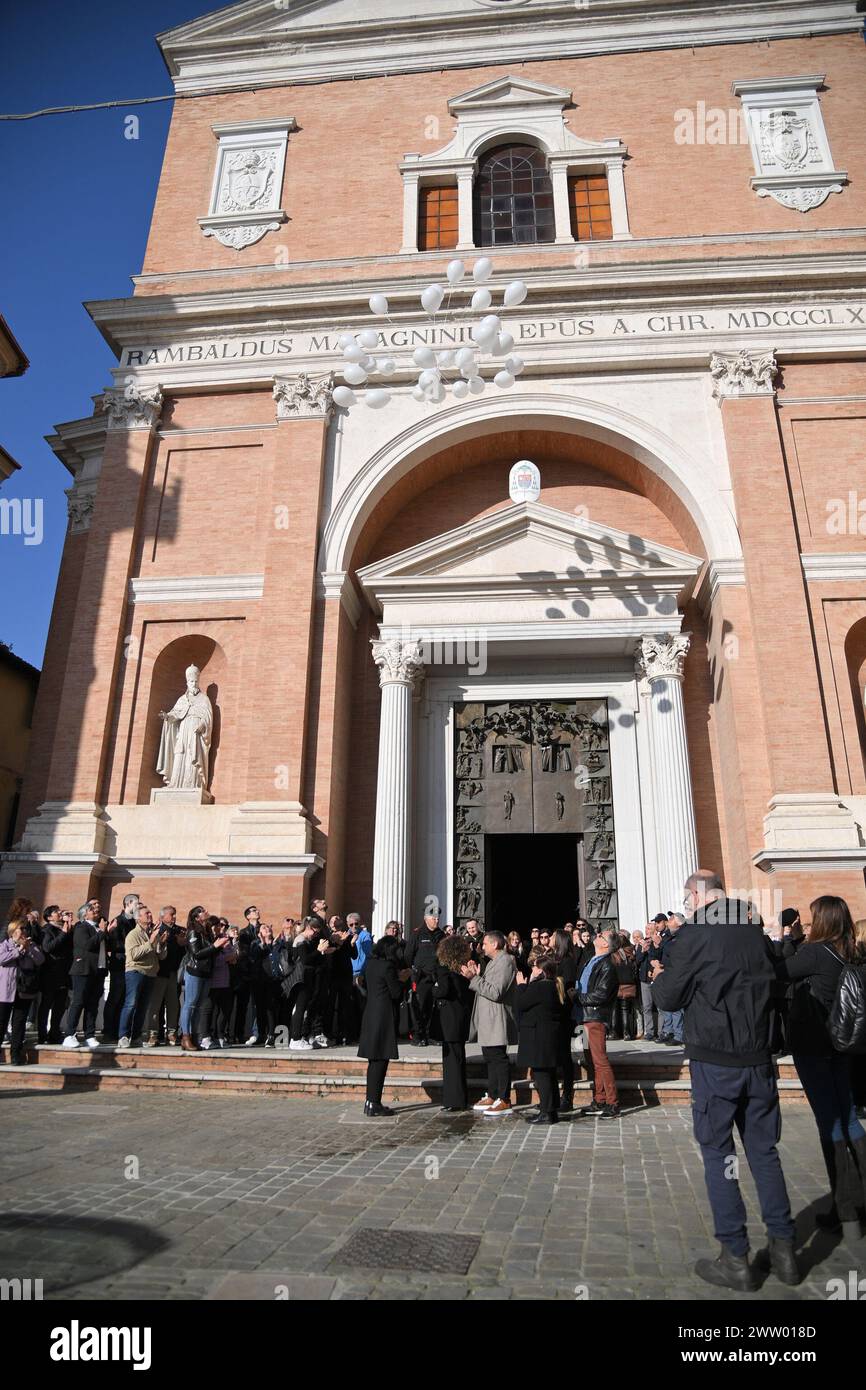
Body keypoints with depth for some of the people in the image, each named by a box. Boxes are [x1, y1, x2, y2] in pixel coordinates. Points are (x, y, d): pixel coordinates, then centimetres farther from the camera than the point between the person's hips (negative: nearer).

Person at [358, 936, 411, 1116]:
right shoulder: (388, 966, -17)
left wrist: (398, 977, 13)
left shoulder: (371, 963, 8)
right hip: (384, 1016, -9)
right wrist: (402, 979, 3)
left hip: (371, 1015, 9)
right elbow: (396, 993, -14)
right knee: (380, 1061, -1)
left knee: (374, 1061, 15)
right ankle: (374, 1105, 3)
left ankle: (370, 1102, 21)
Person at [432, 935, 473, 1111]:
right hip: (463, 1016, 7)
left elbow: (443, 990, -21)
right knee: (459, 1058, 16)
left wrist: (434, 991, -4)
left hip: (448, 1018, -7)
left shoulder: (444, 967, -13)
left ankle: (454, 1101, 3)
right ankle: (461, 1099, 24)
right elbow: (469, 990, 7)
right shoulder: (465, 967, 4)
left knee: (451, 1058, 0)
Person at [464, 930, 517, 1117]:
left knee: (499, 1059, -6)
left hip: (497, 1022, -10)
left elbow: (495, 992, -24)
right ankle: (492, 1096, 25)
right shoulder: (493, 962, 17)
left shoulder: (505, 962, -16)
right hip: (487, 1022, 10)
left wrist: (474, 978, -22)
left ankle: (505, 1101, 0)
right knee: (490, 1059, 16)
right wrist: (475, 975, 2)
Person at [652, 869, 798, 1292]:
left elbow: (669, 999, -8)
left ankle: (736, 1260, 11)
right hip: (758, 1058, 5)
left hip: (714, 1060, -5)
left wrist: (660, 977, 13)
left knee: (718, 1153, 6)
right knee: (764, 1151, 16)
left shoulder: (696, 932, -13)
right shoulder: (755, 931, 3)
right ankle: (783, 1250, 23)